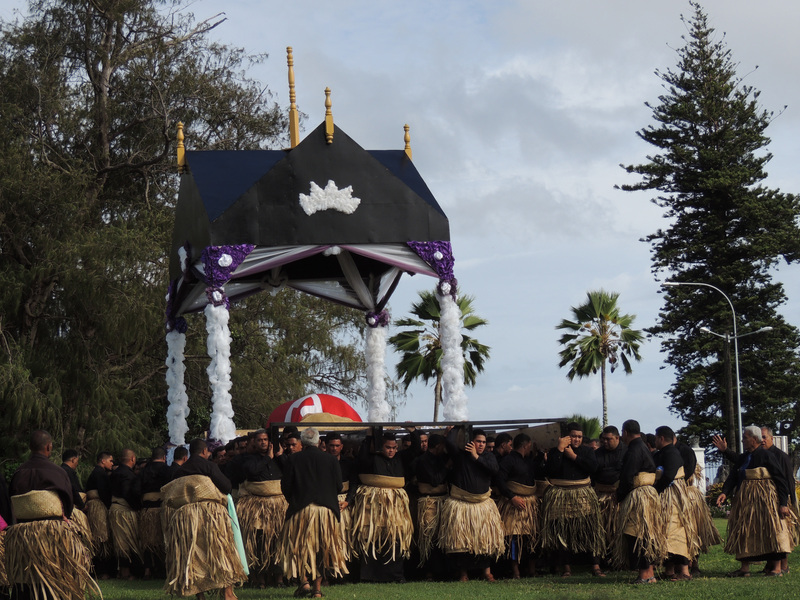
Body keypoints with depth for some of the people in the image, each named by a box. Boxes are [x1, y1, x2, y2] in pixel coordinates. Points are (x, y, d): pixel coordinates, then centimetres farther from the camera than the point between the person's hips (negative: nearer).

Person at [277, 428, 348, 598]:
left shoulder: (294, 460, -3)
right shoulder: (331, 460, 2)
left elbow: (285, 486, -3)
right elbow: (338, 487, 4)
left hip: (301, 509, -2)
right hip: (326, 510, 2)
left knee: (299, 548, 10)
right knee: (322, 549, 9)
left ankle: (304, 581, -4)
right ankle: (317, 588, 8)